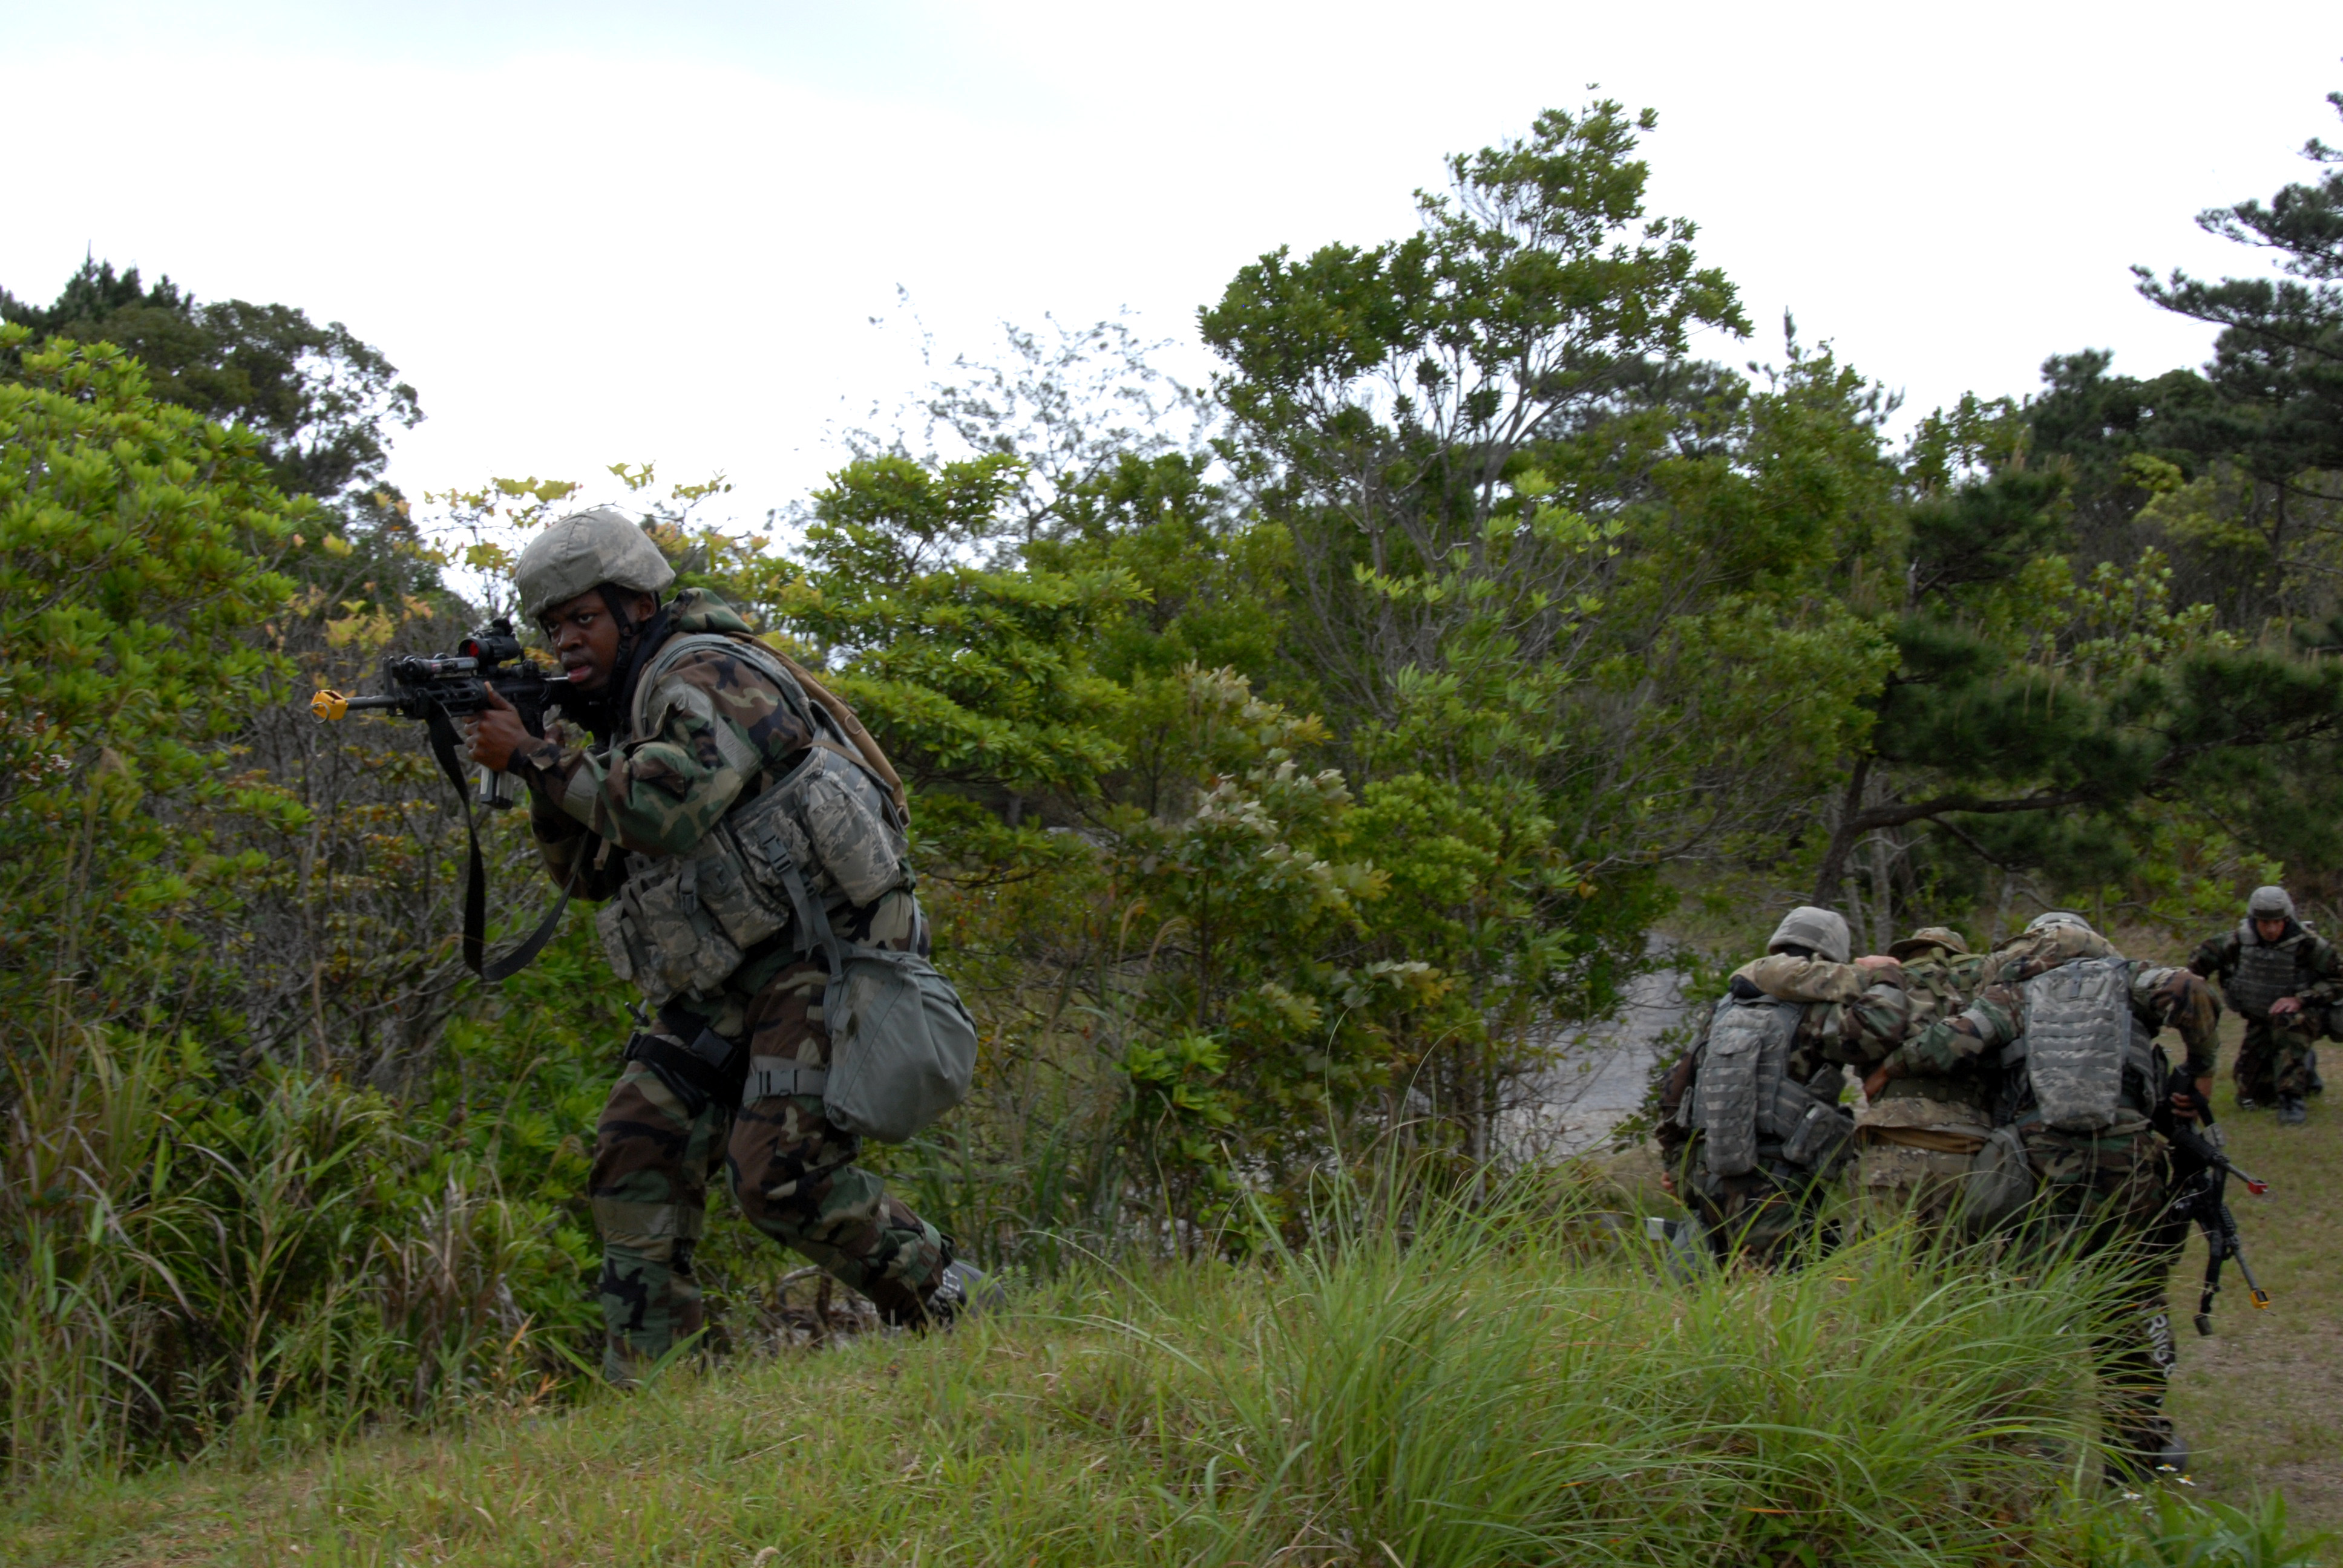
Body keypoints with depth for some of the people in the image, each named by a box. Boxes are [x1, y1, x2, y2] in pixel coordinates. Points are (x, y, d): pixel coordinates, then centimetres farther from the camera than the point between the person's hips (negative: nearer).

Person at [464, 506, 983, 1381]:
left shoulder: (710, 677, -10)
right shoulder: (624, 713, 19)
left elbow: (670, 807, -27)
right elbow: (589, 872, 16)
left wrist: (535, 759, -18)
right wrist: (548, 759, 2)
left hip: (819, 958, -9)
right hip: (722, 987, 9)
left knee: (781, 1176, -19)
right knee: (638, 1152, -2)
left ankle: (951, 1310, -3)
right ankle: (638, 1384, 1)